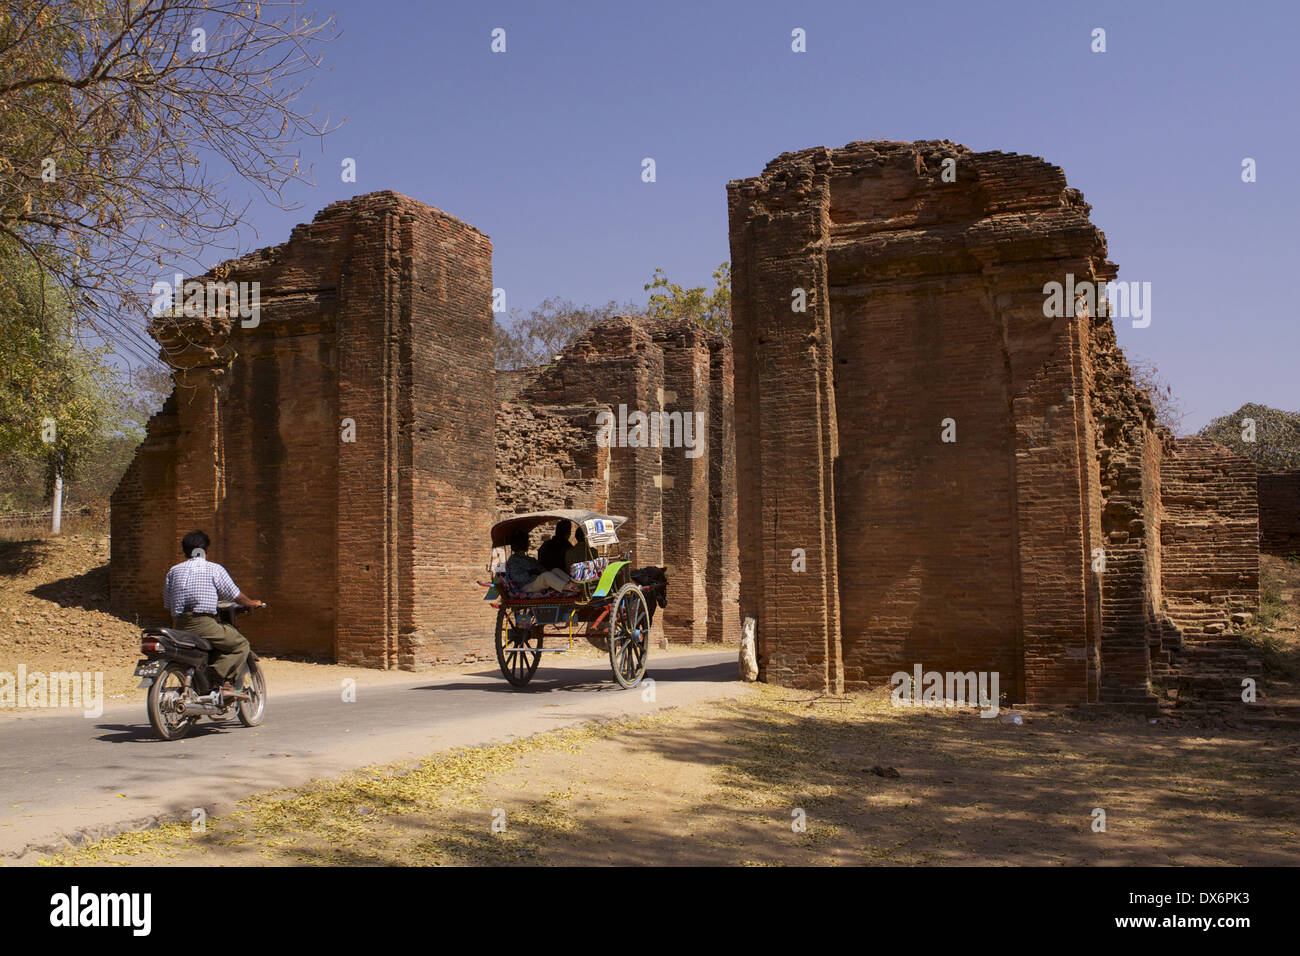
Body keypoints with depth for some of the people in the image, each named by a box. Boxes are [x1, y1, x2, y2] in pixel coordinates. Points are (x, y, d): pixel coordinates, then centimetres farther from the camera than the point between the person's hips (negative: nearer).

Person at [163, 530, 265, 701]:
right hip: (203, 623, -6)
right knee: (240, 644, 4)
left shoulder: (173, 571, 18)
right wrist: (253, 603, 25)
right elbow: (235, 595, 6)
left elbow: (168, 604, 19)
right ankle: (226, 682, -15)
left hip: (180, 624, 6)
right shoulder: (215, 569, 4)